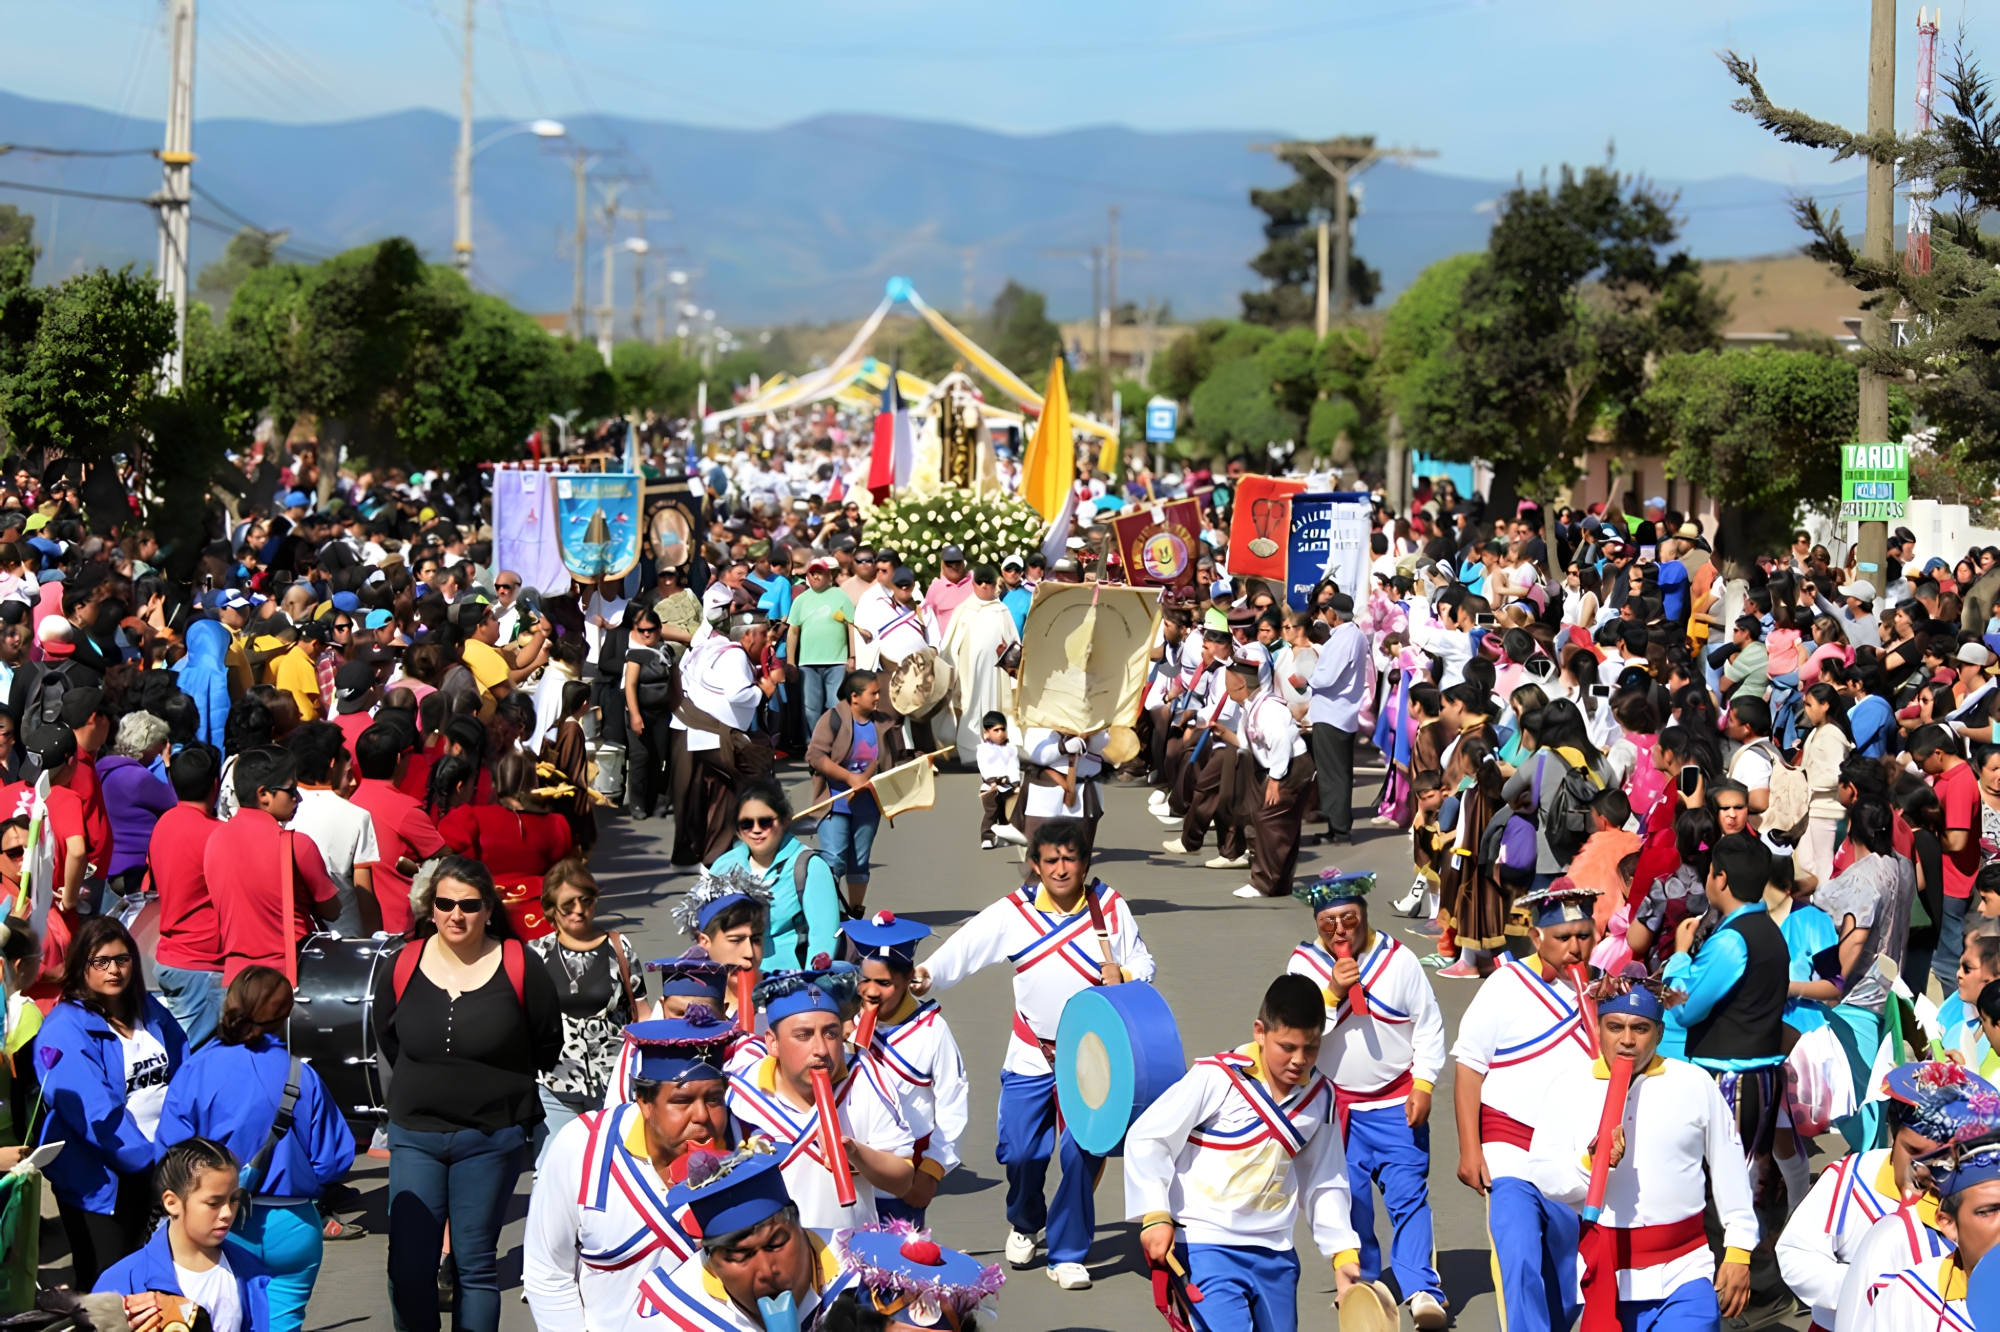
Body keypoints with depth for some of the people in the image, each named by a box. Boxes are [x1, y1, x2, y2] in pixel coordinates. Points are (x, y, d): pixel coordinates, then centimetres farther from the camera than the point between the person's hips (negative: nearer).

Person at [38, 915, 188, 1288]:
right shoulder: (66, 1029, -14)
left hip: (146, 1166, 6)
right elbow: (96, 1114, -21)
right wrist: (152, 1158, -22)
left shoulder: (151, 1012, 7)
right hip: (99, 1177, -6)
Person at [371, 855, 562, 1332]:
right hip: (414, 1135, 2)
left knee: (476, 1266, 6)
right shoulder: (403, 967, -1)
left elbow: (547, 1044, 5)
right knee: (407, 1266, -3)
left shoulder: (519, 968, -8)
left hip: (491, 1139, -2)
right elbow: (385, 1036, 17)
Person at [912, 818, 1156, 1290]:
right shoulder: (1015, 911, -5)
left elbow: (1143, 966, -1)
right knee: (1020, 1151, 0)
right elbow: (963, 949, -13)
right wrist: (926, 976, -31)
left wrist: (1124, 977, -24)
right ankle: (1024, 1224, 35)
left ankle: (1068, 1255, 6)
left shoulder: (1110, 907, -5)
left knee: (1082, 1152, -11)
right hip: (1031, 1056, 1)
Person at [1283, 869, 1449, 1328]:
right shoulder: (1304, 964, -2)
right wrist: (1333, 992, -22)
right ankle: (1362, 1280, 22)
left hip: (1396, 1102, -1)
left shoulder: (1398, 959, -3)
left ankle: (1421, 1290, -14)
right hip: (1335, 1104, 1)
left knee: (1408, 1195, -10)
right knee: (1347, 1196, 5)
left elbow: (1429, 1026, 2)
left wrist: (1422, 1085, -5)